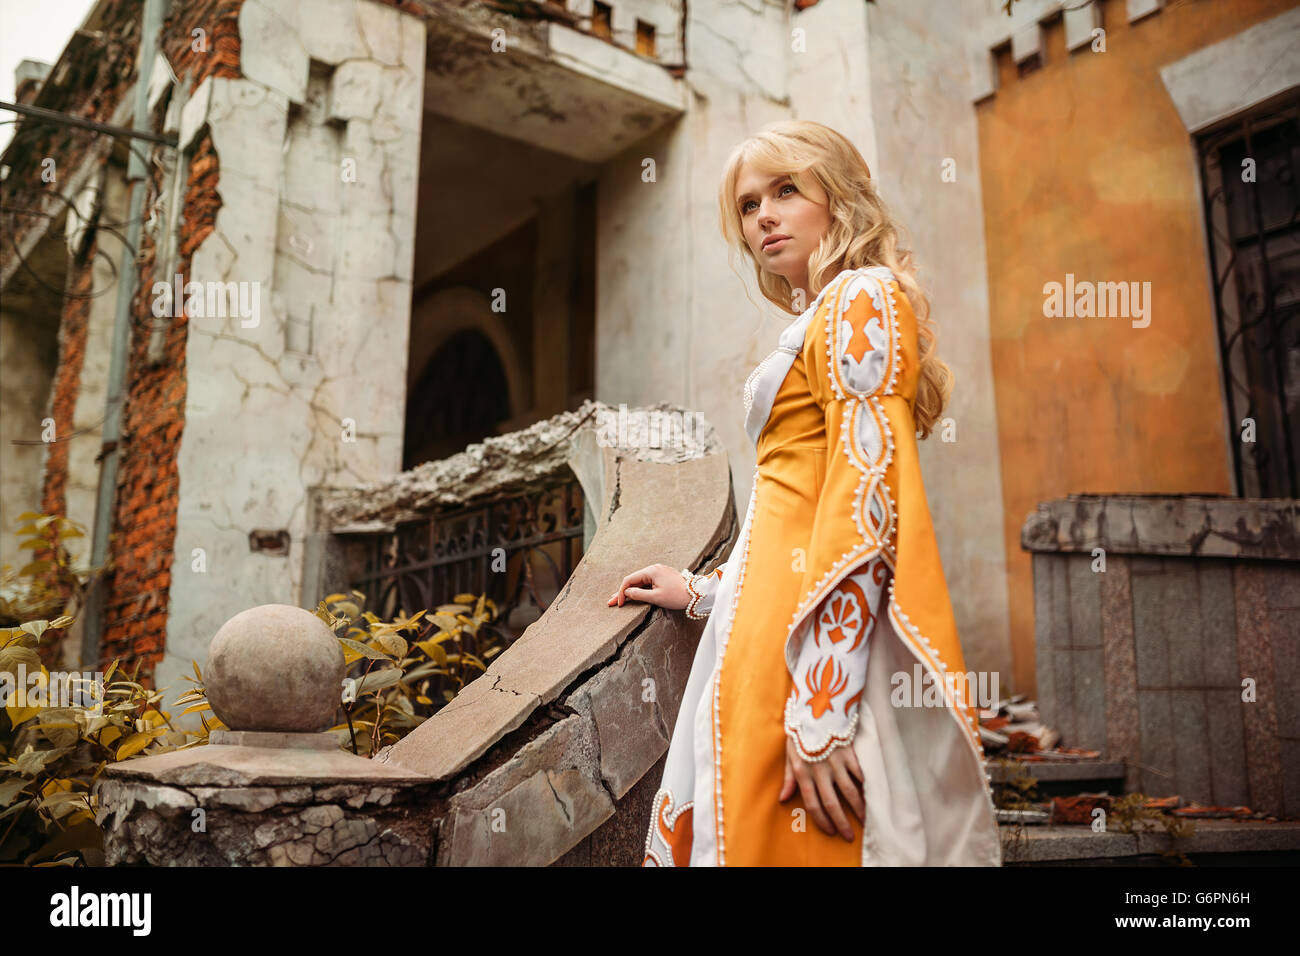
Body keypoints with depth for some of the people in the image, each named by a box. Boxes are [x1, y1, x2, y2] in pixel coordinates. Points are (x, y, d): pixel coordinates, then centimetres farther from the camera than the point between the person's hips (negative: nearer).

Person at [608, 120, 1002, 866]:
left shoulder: (862, 299, -5)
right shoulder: (816, 324, 22)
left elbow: (864, 501, -17)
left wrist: (822, 711, -22)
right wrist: (705, 591, 30)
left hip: (817, 636, -9)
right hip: (773, 611, 9)